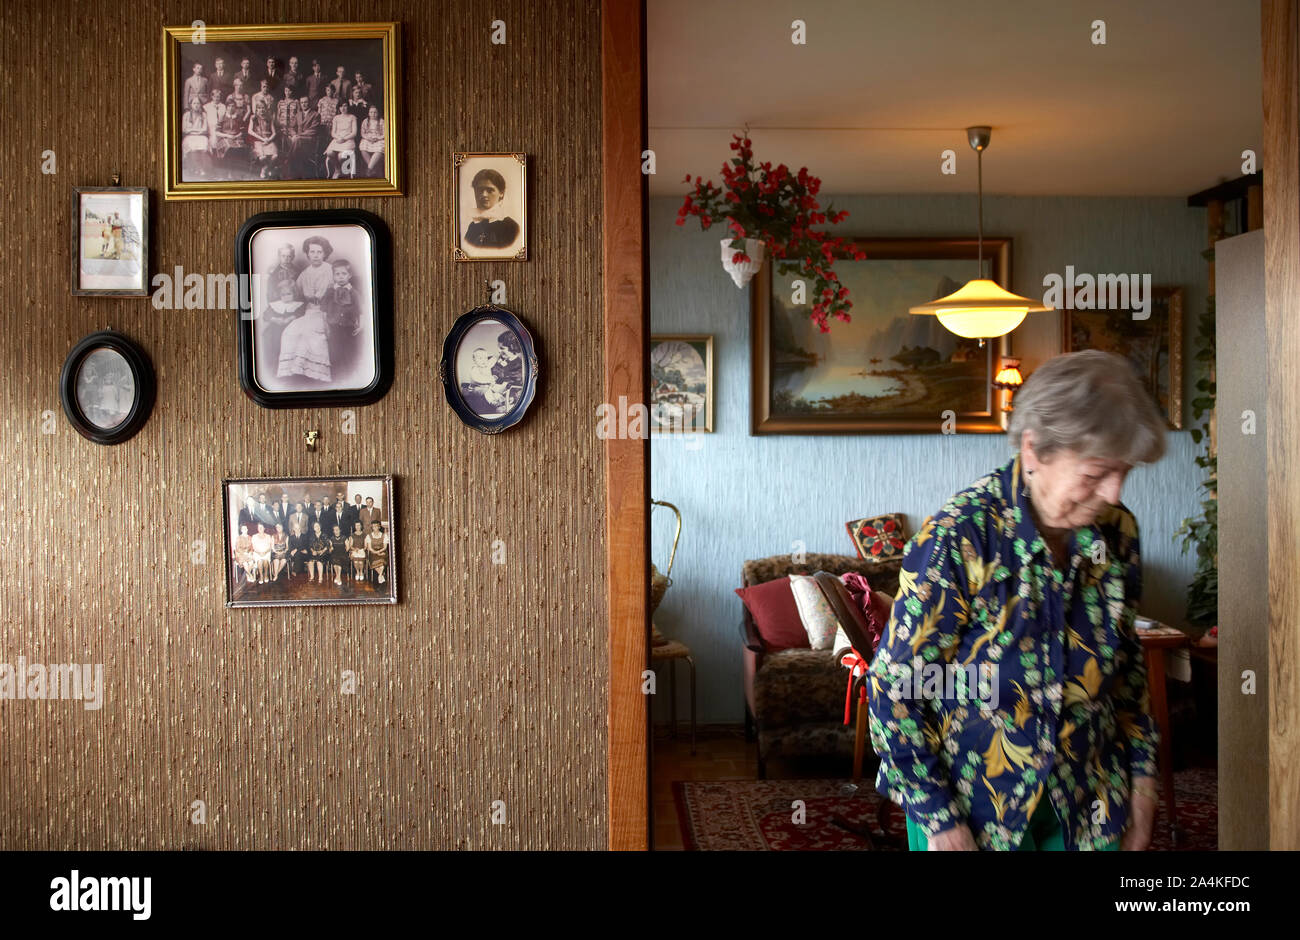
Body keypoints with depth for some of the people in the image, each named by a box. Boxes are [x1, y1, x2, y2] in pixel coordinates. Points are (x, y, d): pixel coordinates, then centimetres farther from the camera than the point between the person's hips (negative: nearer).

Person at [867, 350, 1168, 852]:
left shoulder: (1116, 532, -5)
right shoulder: (957, 538, -23)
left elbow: (1127, 666, 10)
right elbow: (894, 685, -18)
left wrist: (1141, 774, 8)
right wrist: (939, 820, -17)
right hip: (973, 803, -4)